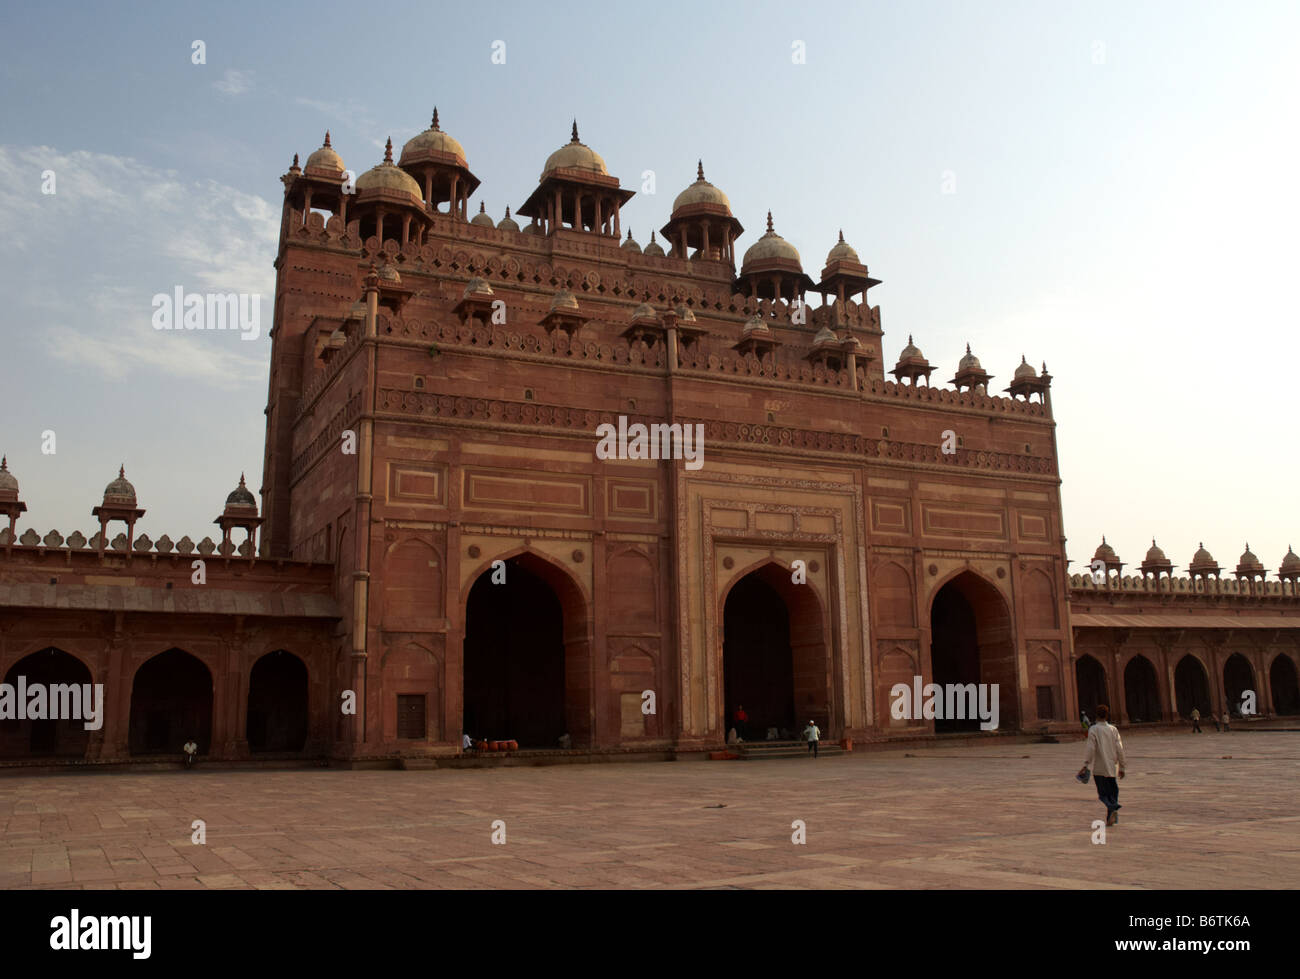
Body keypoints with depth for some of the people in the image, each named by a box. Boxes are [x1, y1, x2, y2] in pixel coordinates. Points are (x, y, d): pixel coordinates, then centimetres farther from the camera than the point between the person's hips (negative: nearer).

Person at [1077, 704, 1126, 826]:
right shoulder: (1113, 729, 3)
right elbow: (1120, 750, 2)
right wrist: (1121, 767, 9)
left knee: (1103, 793, 3)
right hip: (1112, 767, 4)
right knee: (1112, 791, 13)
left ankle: (1113, 807, -25)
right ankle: (1110, 818, 9)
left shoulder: (1093, 730, -8)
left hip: (1099, 768, -4)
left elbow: (1091, 749, -15)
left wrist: (1085, 766, -11)